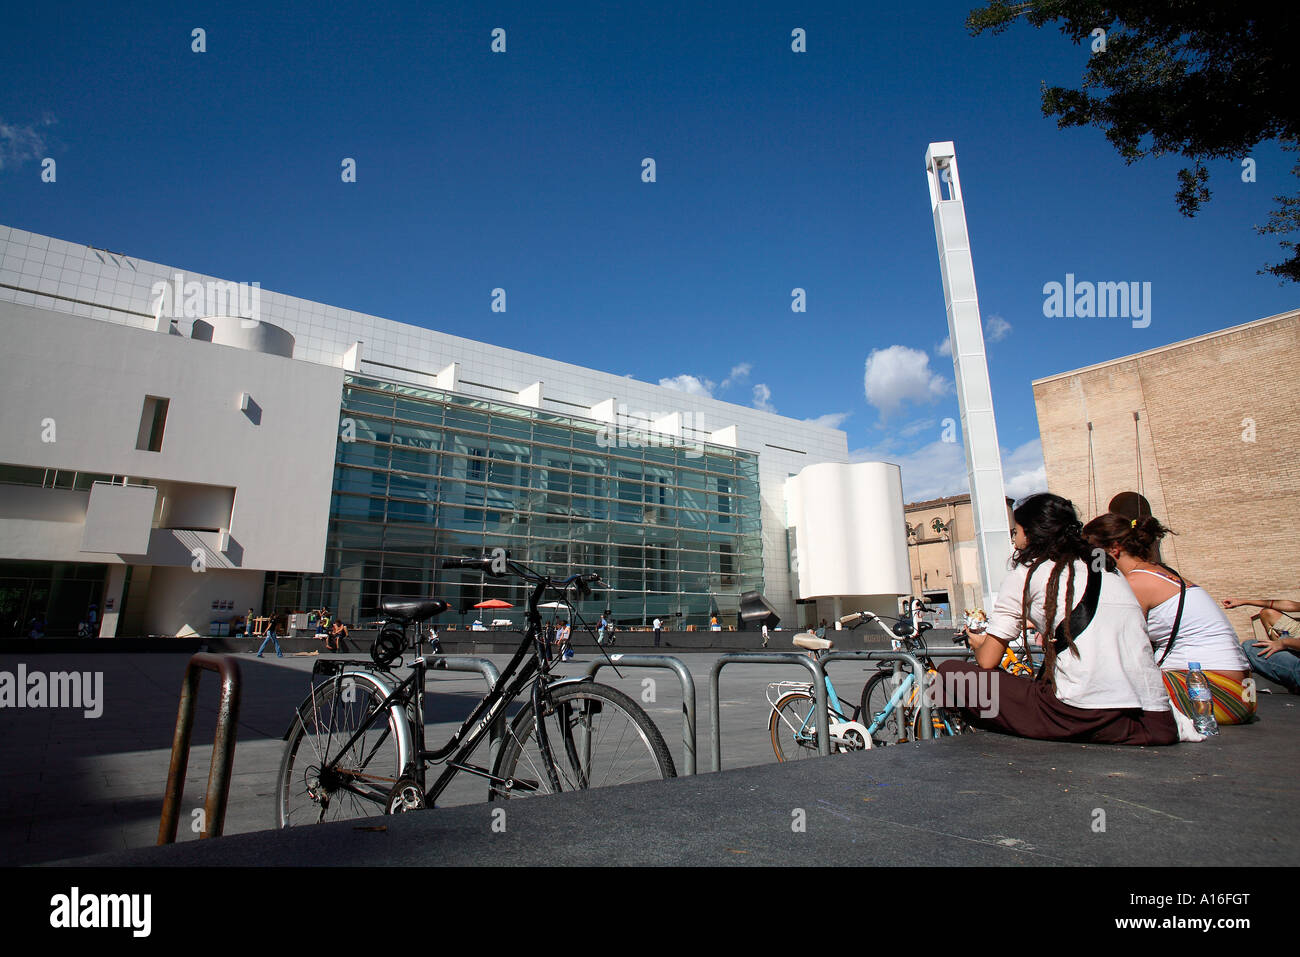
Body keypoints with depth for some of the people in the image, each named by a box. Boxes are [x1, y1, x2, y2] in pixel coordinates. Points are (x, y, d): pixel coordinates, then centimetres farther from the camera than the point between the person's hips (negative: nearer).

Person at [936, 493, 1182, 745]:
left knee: (951, 673, -1)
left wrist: (979, 645, 26)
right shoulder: (1110, 572, 22)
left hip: (1081, 713, -6)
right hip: (1152, 714, 7)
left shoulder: (1024, 575, 6)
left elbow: (987, 661, 4)